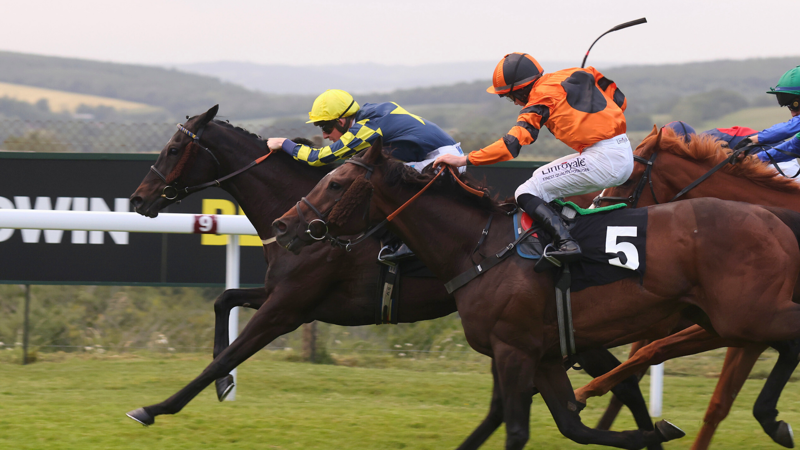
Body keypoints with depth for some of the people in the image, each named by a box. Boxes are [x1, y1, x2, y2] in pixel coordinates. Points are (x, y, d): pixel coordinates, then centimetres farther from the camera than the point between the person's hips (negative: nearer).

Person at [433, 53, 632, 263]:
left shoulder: (542, 98, -6)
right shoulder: (576, 75, 16)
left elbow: (512, 144, -14)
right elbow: (619, 100, 19)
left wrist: (464, 160, -12)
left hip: (604, 159, -9)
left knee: (527, 194, -9)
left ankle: (566, 243, -26)